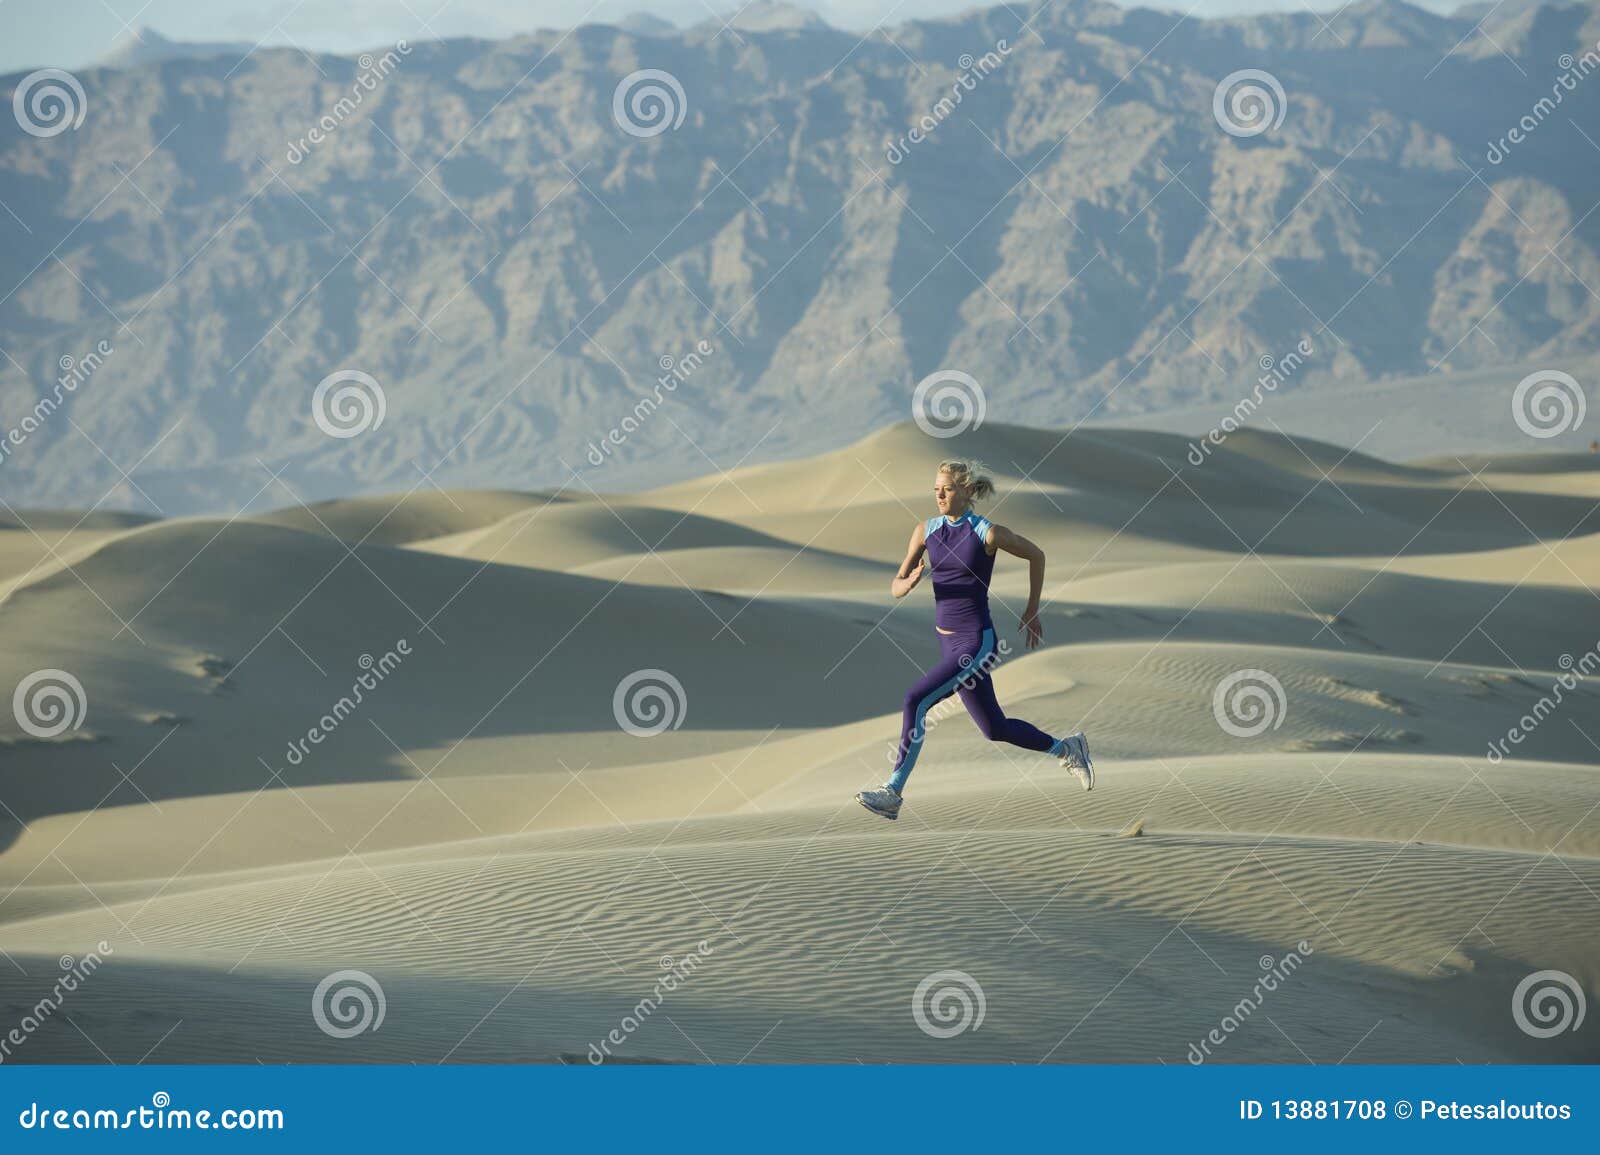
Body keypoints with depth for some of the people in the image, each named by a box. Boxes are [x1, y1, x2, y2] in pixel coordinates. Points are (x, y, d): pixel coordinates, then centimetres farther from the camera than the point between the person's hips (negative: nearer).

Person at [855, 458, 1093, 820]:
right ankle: (1067, 749, 37)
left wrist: (1033, 611, 9)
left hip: (976, 643, -7)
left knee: (916, 701, -22)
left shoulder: (989, 533, -11)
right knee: (996, 729, 16)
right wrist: (910, 582, -20)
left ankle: (893, 793, -17)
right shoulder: (926, 530, 3)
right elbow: (895, 588, 5)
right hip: (949, 643, 7)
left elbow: (1036, 555, 6)